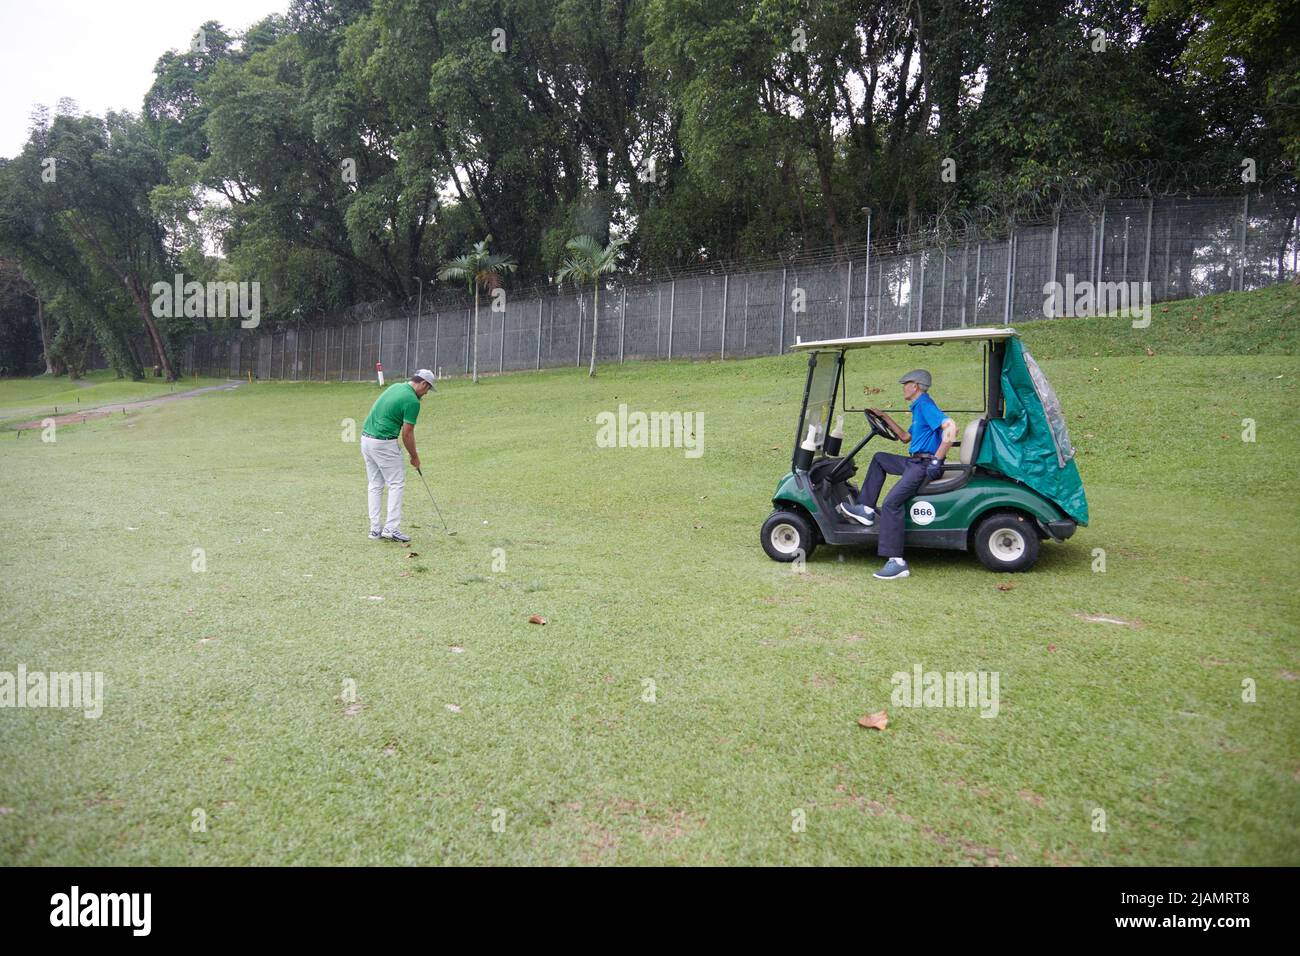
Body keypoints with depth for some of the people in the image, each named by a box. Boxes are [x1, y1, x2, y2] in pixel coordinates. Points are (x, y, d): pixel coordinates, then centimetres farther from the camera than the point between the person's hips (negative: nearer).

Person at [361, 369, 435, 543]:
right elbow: (407, 434, -10)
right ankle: (391, 528, -3)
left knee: (375, 485, 12)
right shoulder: (412, 401, -12)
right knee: (396, 484, 2)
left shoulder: (395, 386, 14)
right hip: (384, 443, -8)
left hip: (366, 438, 9)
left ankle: (375, 529, 13)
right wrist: (414, 457, 5)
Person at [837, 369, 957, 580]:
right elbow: (905, 437, 33)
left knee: (891, 503, -22)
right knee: (879, 458, 25)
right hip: (915, 462, 11)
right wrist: (884, 417, 30)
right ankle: (866, 510, 15)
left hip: (926, 465, -11)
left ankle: (897, 562, -25)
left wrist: (937, 460, -22)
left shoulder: (925, 404, -11)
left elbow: (951, 427, -24)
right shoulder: (918, 407, 22)